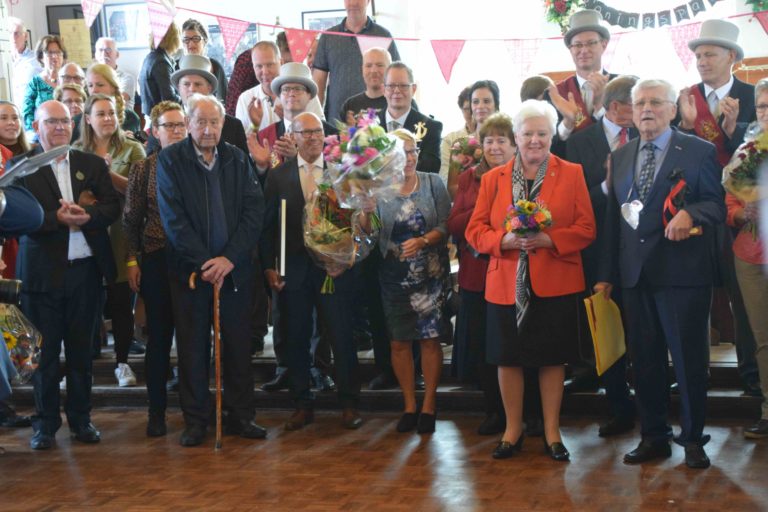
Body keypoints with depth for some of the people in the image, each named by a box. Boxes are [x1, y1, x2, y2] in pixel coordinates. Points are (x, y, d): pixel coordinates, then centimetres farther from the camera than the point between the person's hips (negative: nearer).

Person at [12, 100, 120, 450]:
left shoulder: (93, 164, 9)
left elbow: (112, 207, 2)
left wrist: (87, 215, -17)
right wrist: (56, 218, -23)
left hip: (86, 270, 3)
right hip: (42, 272, -3)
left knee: (81, 349, 11)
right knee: (45, 351, 5)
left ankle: (80, 418, 23)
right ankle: (45, 423, 16)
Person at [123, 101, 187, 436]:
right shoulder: (143, 169, 2)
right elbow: (131, 220, 4)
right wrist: (132, 261, -1)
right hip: (156, 261, 0)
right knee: (159, 336, 5)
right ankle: (157, 411, 15)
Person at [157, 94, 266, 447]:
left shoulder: (238, 160, 6)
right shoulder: (170, 160, -1)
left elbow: (254, 211, -1)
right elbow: (173, 218, -8)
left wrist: (230, 258, -12)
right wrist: (203, 262, -14)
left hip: (235, 268, 2)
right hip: (190, 269, -2)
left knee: (238, 345, 7)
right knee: (193, 348, 4)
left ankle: (241, 415, 18)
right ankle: (195, 420, 14)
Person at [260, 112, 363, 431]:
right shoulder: (278, 176, 7)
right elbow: (267, 225, 7)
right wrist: (268, 267, 0)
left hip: (334, 269, -1)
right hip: (293, 270, 2)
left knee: (342, 338, 1)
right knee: (295, 340, 7)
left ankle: (349, 404, 14)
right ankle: (302, 405, 19)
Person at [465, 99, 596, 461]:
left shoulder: (571, 174, 4)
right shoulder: (493, 179, 9)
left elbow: (586, 228, -2)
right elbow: (475, 230, 4)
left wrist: (549, 239, -18)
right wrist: (505, 239, -15)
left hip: (555, 284, -1)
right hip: (506, 285, 2)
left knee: (552, 358, 5)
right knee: (508, 359, 6)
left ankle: (552, 432, 17)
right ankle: (513, 431, 20)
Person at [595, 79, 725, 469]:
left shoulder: (699, 151, 0)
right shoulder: (620, 157, 14)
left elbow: (717, 204, -3)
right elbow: (613, 216, 15)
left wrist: (690, 213, -25)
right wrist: (606, 274, 12)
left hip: (683, 272, -4)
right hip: (635, 275, 5)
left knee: (689, 358, 0)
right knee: (644, 359, 9)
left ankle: (693, 438, 14)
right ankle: (653, 437, 21)